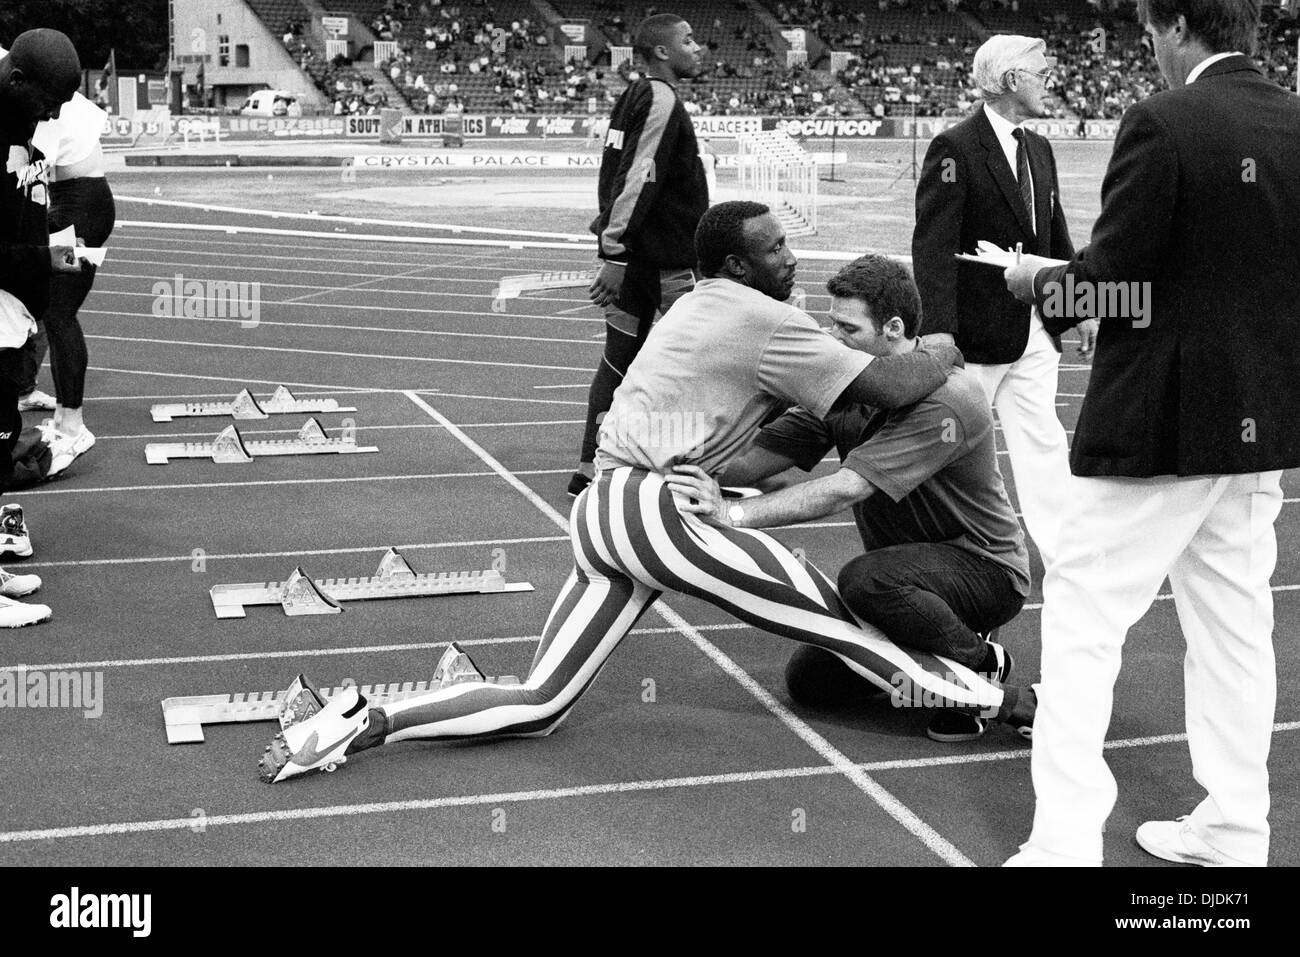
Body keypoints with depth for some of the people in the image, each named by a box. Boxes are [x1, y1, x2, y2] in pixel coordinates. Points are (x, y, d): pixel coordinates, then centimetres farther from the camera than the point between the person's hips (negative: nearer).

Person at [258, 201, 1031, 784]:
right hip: (653, 511, -9)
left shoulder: (700, 308, 21)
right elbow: (892, 388, -9)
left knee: (540, 706, 8)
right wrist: (943, 355, 11)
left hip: (604, 508, 9)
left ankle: (361, 722, 0)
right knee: (832, 614, 0)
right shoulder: (762, 320, -7)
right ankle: (984, 701, 9)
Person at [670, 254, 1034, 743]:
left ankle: (985, 666, -11)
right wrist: (690, 475, -26)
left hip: (987, 569, -7)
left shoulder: (945, 399, -28)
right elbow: (754, 459, -9)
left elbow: (844, 489, -37)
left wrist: (733, 514, -42)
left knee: (865, 579, -35)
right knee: (810, 681, -1)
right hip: (902, 566, 8)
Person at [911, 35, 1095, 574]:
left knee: (1043, 447, 5)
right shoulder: (954, 149, -13)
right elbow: (933, 247, -19)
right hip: (977, 333, -7)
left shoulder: (1039, 149, 12)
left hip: (1035, 330, 7)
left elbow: (1057, 238, 20)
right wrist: (939, 333, -26)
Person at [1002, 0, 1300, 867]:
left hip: (1158, 423, -7)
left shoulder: (1164, 123, -15)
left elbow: (1112, 277, -17)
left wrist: (1044, 281, 2)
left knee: (1082, 622, 2)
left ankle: (1065, 841, 1)